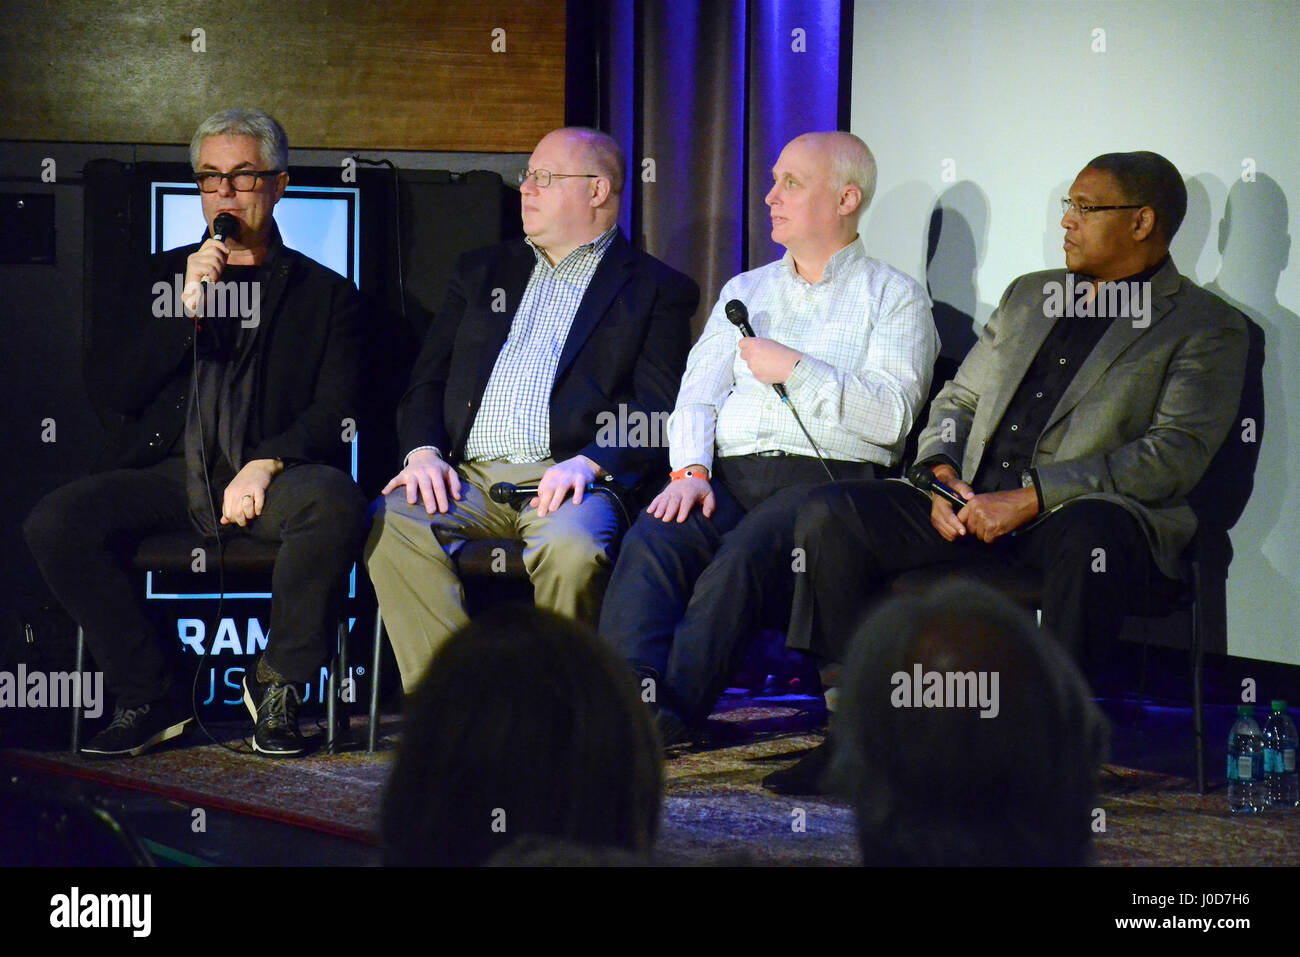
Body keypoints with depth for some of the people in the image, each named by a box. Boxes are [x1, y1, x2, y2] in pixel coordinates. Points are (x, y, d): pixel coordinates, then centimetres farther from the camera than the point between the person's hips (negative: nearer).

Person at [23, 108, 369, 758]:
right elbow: (107, 389, 8)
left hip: (269, 477, -2)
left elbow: (335, 412, 2)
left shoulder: (324, 293, 14)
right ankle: (146, 698, -13)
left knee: (335, 503, -36)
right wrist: (185, 309, -4)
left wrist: (266, 465, -17)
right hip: (164, 472, 2)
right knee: (53, 523, -26)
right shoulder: (154, 279, 20)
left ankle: (278, 683, -16)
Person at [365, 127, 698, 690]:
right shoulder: (484, 272, 27)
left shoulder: (657, 289, 12)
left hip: (568, 479, -4)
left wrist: (587, 463, -18)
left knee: (571, 545, -37)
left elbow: (658, 410, 0)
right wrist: (423, 450, -1)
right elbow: (427, 379, 20)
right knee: (391, 522, -27)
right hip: (467, 476, 4)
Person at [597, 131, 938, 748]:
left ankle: (673, 713, -40)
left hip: (828, 476, -4)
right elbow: (698, 393, 16)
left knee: (744, 554, -35)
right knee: (651, 541, -28)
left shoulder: (893, 296, 12)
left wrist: (797, 370, -8)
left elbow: (891, 415, -3)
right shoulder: (744, 290, 28)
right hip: (729, 474, 4)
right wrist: (690, 470, -3)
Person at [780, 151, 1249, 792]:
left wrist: (1031, 499, -17)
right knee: (827, 515, -14)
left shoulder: (1206, 327, 3)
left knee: (1094, 536, -42)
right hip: (971, 506, 6)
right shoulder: (1028, 295, 25)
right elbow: (960, 398, 27)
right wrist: (941, 470, 2)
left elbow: (1176, 454, -9)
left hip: (1083, 513, -6)